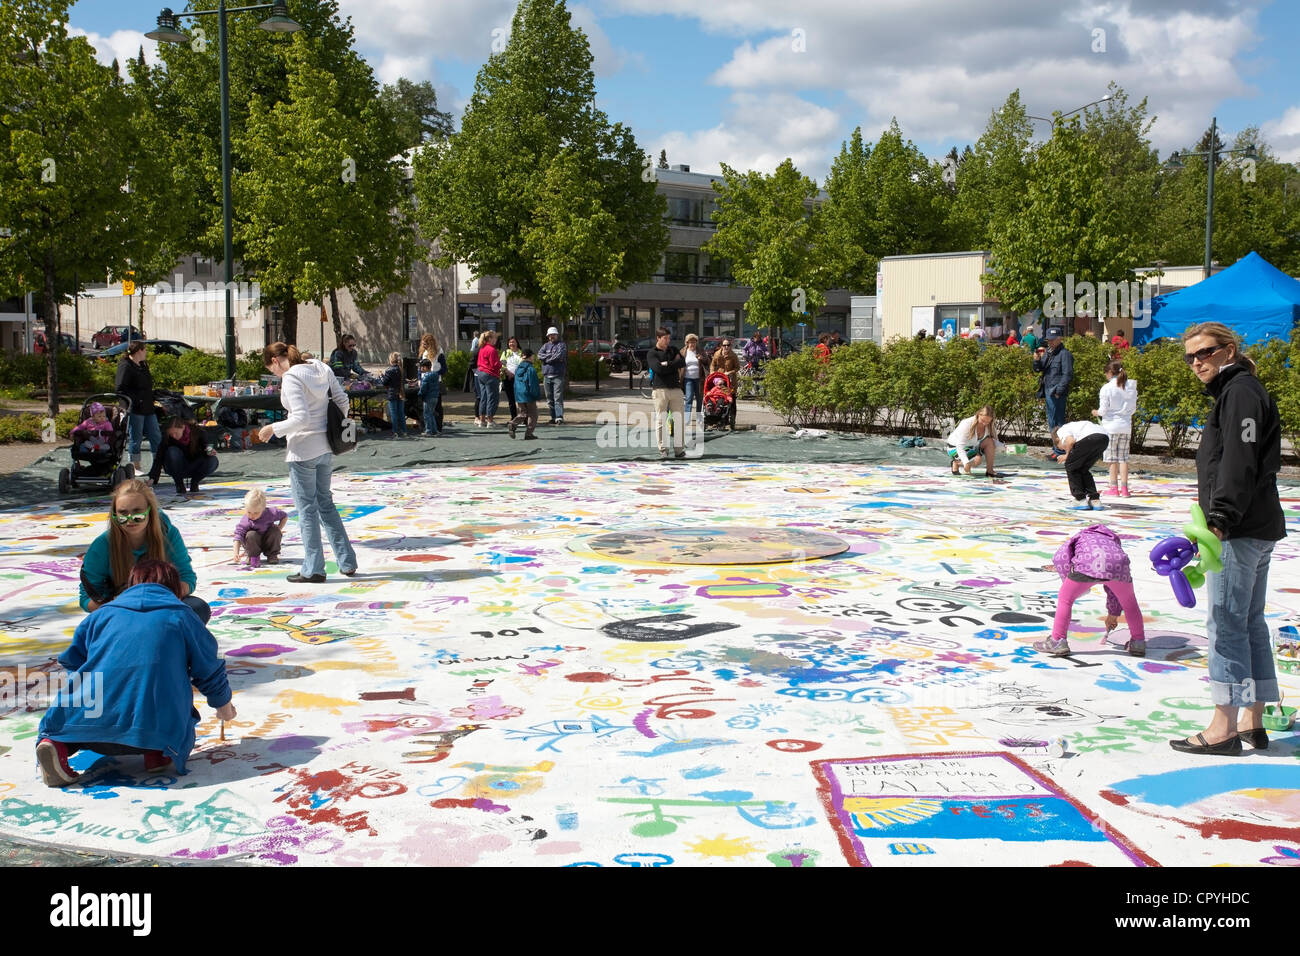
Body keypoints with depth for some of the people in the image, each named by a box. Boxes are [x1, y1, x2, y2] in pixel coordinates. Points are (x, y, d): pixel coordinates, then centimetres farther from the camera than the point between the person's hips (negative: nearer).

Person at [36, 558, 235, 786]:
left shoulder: (102, 615, 24)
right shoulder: (181, 616, 17)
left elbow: (71, 661, 27)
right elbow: (209, 668, 20)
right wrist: (223, 704, 40)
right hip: (155, 722, -2)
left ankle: (55, 742, -4)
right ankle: (158, 750, -6)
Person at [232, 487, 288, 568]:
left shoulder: (270, 513, -20)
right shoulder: (245, 521, -26)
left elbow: (285, 516, -2)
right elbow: (238, 536, -31)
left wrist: (279, 529, -14)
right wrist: (236, 553, -42)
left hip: (268, 542, 2)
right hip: (254, 543, -2)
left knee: (275, 531, -24)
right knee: (251, 535, -32)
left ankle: (272, 555, -4)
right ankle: (253, 556, -7)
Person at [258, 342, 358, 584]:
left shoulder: (291, 378, -17)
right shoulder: (321, 368, 7)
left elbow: (301, 417, -23)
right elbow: (342, 399, 10)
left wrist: (273, 429, -11)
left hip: (303, 449, -8)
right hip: (325, 447, 8)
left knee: (307, 508, 2)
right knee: (325, 503, 18)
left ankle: (313, 569, 8)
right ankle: (347, 561, 20)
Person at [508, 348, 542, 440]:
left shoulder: (518, 368, 9)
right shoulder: (531, 369, -13)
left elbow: (515, 384, 15)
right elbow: (534, 385, -14)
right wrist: (538, 396, -5)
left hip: (519, 396, 6)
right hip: (528, 396, -6)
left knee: (523, 413, 18)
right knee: (532, 415, 5)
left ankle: (513, 423, -6)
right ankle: (529, 433, 2)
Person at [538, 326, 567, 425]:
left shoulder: (561, 345, 4)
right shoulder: (546, 345, 17)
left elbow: (560, 355, -13)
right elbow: (539, 354, 0)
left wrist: (547, 359, -3)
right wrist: (552, 356, -10)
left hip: (558, 375, -5)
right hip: (547, 375, 5)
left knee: (558, 398, -11)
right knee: (550, 399, 7)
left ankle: (559, 417, -16)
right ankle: (553, 417, 13)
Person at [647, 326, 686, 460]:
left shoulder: (673, 350, 18)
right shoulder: (652, 353, 2)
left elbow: (683, 363, 3)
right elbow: (658, 368, -14)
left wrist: (667, 364, -7)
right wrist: (675, 364, -4)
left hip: (676, 388, 4)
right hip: (660, 389, -4)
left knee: (680, 419, 1)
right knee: (660, 420, -4)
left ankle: (680, 449, 6)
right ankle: (663, 449, 2)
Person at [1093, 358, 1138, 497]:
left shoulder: (1106, 388, -12)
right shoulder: (1131, 387, 3)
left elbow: (1103, 410, -10)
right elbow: (1133, 408, 8)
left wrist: (1096, 412, 11)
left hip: (1111, 425, -4)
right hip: (1126, 426, 4)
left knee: (1112, 457, 4)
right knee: (1123, 457, 8)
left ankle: (1114, 487, 5)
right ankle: (1124, 487, 5)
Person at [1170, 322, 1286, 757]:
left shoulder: (1240, 391, -11)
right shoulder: (1234, 392, 21)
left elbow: (1239, 463, -22)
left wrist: (1220, 519, -27)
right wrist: (1219, 521, 22)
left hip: (1240, 530, -11)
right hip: (1255, 529, 11)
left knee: (1226, 624, -8)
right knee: (1250, 623, 13)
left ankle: (1224, 728, -5)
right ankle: (1252, 722, 19)